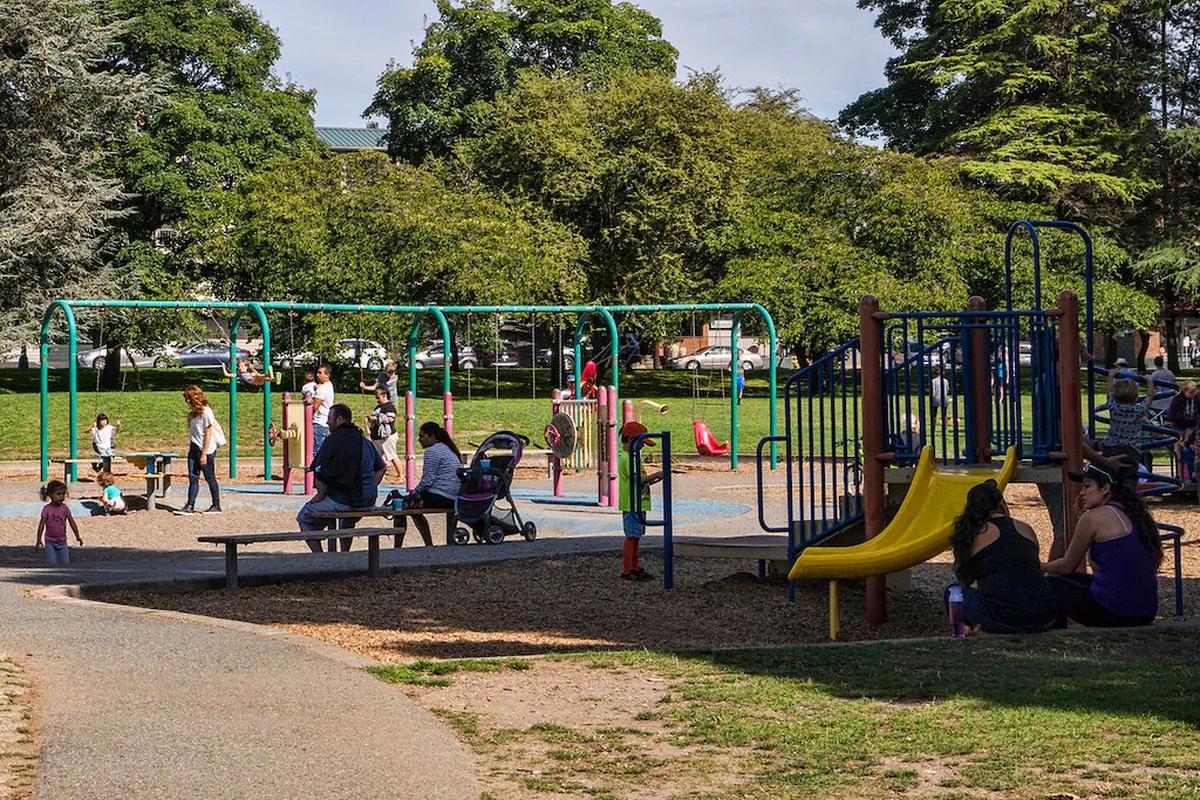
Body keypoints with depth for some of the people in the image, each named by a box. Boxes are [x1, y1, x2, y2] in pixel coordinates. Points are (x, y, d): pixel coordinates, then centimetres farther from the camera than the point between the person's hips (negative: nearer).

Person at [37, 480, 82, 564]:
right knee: (52, 564, -9)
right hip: (50, 542, -3)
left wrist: (77, 537, 2)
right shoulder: (47, 509, -12)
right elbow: (42, 524, -10)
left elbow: (72, 522, 2)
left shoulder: (65, 508, -4)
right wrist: (39, 540, -11)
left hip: (62, 541, 3)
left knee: (65, 563, 2)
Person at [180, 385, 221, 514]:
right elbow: (192, 432, 15)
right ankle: (189, 506, -2)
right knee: (193, 478, 1)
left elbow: (208, 434, -15)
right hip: (194, 448, 8)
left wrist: (204, 454, -16)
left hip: (206, 450, -8)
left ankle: (216, 506, 11)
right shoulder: (193, 413, 12)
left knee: (210, 478, 1)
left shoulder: (206, 412, -13)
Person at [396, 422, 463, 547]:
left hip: (439, 498, -10)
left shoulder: (432, 451, -11)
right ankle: (429, 547, 31)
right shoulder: (450, 450, 19)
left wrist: (414, 493, -1)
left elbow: (427, 480, -16)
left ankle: (397, 548, 3)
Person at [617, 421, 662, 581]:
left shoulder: (628, 456, 17)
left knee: (635, 538, 14)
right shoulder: (627, 458, -16)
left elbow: (640, 480, 20)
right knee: (631, 537, -6)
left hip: (638, 504, 11)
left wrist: (654, 478, 9)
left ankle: (636, 569, 20)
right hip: (632, 505, -11)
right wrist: (656, 475, -17)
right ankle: (627, 571, -3)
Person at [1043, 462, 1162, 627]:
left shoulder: (1093, 517, -9)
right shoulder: (1136, 515, 14)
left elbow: (1067, 566, 5)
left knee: (1051, 585, 14)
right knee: (1069, 579, 27)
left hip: (1115, 613, -8)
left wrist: (1039, 567, 23)